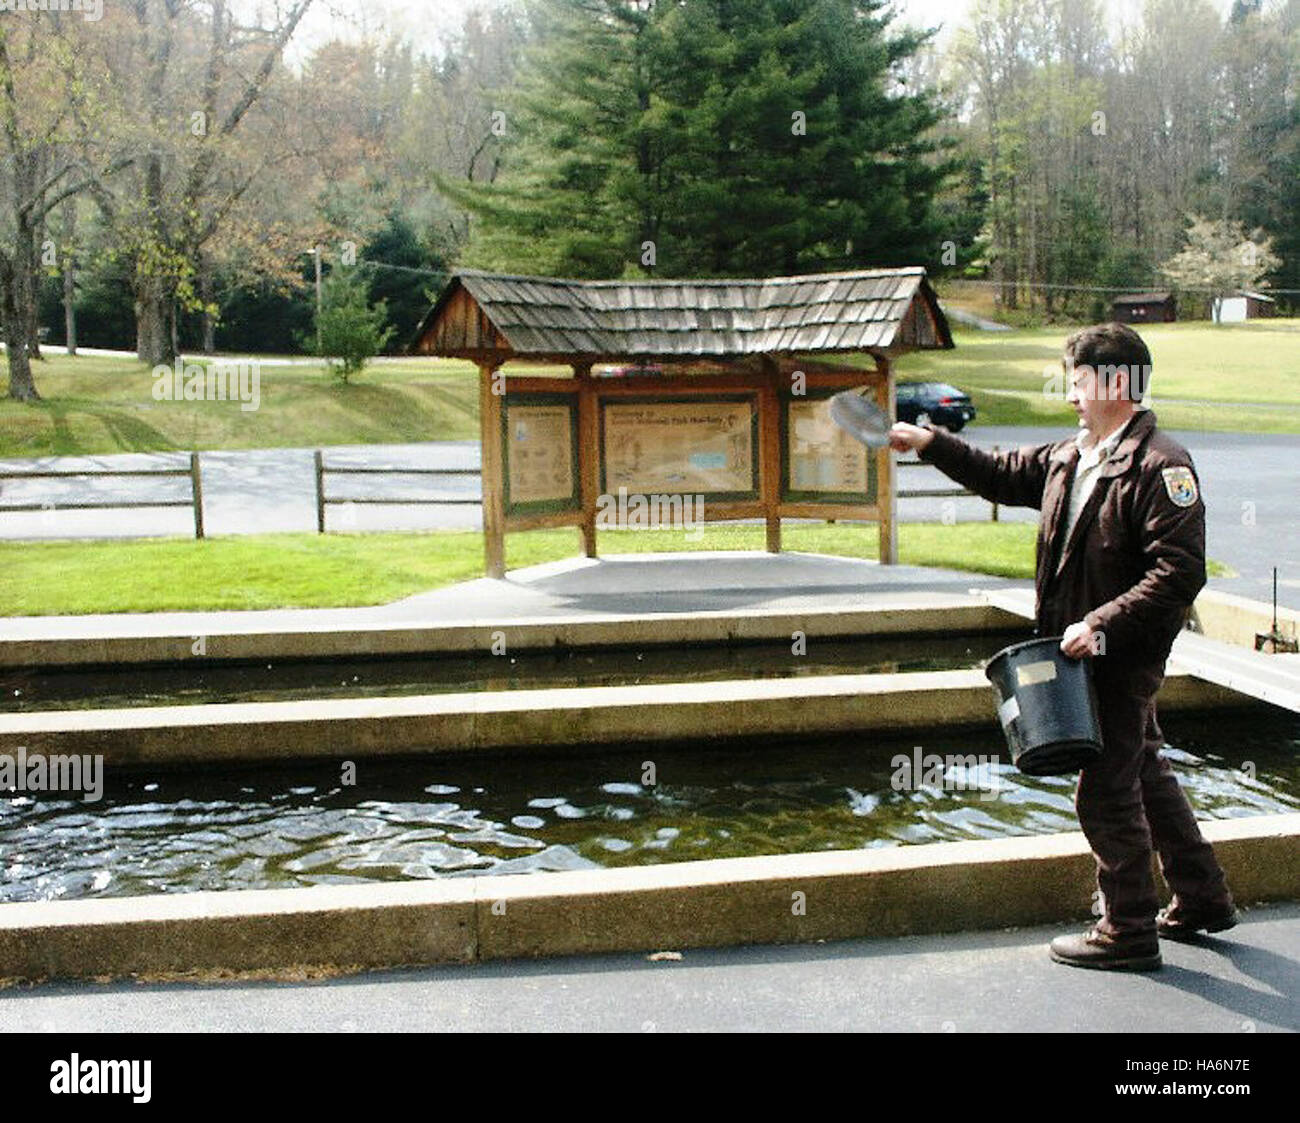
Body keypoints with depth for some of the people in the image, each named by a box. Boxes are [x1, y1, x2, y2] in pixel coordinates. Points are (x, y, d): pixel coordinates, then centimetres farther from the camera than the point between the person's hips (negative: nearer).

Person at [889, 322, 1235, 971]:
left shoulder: (1160, 466, -19)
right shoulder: (1070, 458, 8)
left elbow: (1181, 572, -25)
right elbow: (1003, 477, 21)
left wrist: (1101, 624, -27)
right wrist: (931, 444, 13)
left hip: (1124, 658, -9)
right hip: (1091, 653, 9)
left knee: (1106, 791, -1)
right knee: (1146, 773, 20)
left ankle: (1128, 931, 15)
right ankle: (1202, 900, 36)